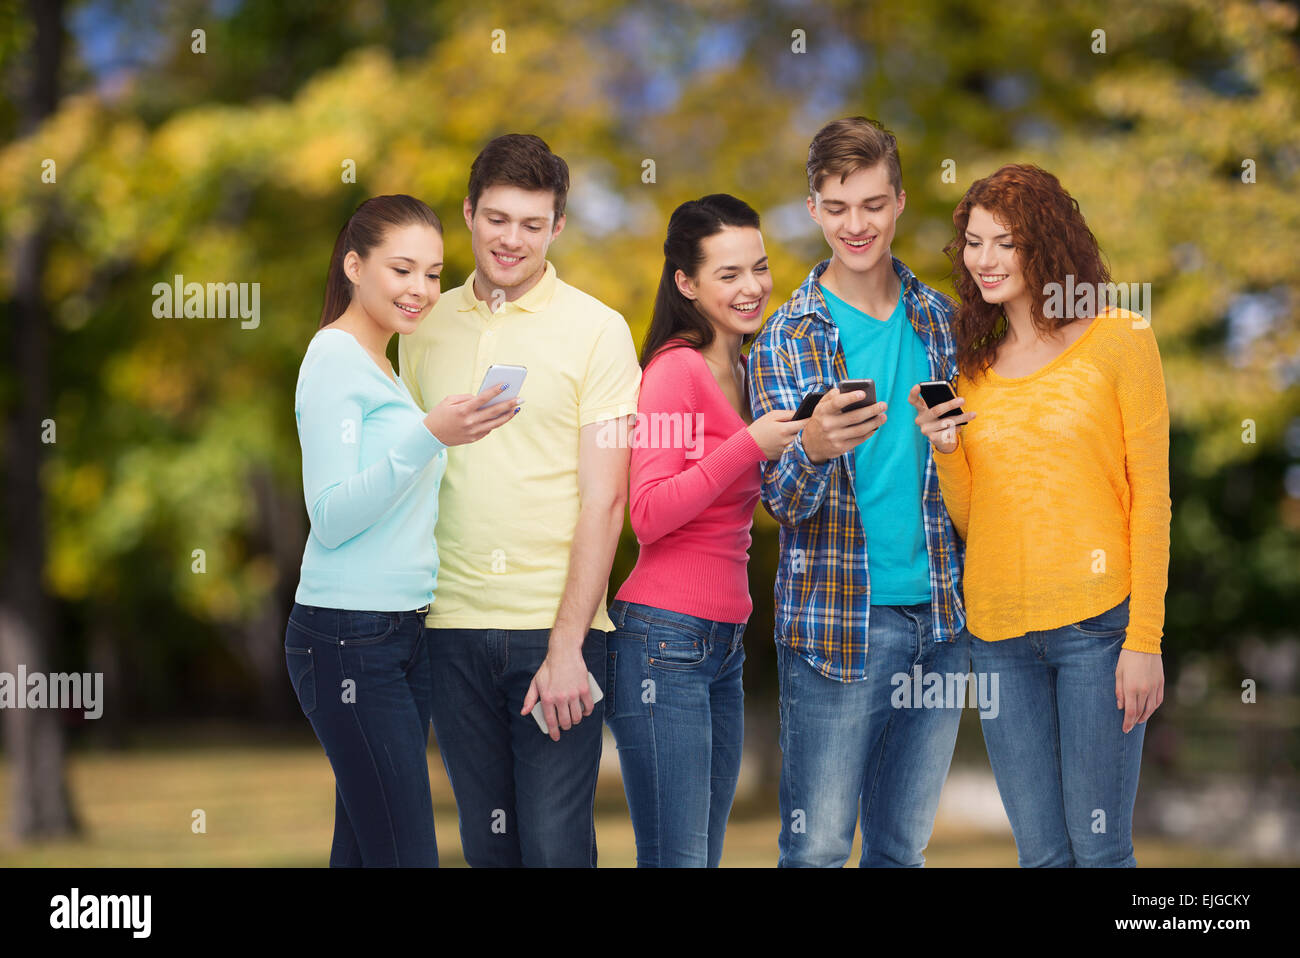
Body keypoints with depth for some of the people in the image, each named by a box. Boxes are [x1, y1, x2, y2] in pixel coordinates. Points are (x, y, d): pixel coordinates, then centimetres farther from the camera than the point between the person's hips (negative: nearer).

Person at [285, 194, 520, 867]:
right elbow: (331, 515, -17)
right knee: (406, 852, -12)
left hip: (401, 631, 9)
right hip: (349, 634, -9)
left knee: (362, 848, 5)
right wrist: (430, 437, -25)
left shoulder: (380, 367, 19)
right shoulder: (334, 358, -8)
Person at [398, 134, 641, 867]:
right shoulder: (426, 327, 10)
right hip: (453, 622, 4)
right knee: (487, 842, 9)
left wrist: (567, 646, -13)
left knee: (556, 846, -7)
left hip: (557, 624, -3)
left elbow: (604, 498, -6)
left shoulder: (597, 330, -1)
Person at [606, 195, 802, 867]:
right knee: (675, 859, -7)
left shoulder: (743, 371, 16)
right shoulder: (676, 368, -10)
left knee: (704, 855, 11)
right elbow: (648, 515, -17)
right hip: (665, 639, -9)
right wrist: (750, 445, -22)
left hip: (724, 643, 9)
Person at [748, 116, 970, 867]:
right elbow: (782, 499, -12)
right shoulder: (787, 338, -3)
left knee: (905, 843, 12)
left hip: (942, 614, 4)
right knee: (818, 847, -2)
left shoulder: (943, 320, 8)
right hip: (837, 620, -4)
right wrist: (814, 451, -32)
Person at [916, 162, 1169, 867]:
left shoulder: (1119, 340, 0)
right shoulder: (974, 367, 15)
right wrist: (945, 453, -2)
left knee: (1099, 848, -3)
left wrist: (1144, 639, -9)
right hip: (998, 631, 4)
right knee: (1040, 854, 5)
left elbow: (1151, 498, -2)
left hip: (1098, 623, -4)